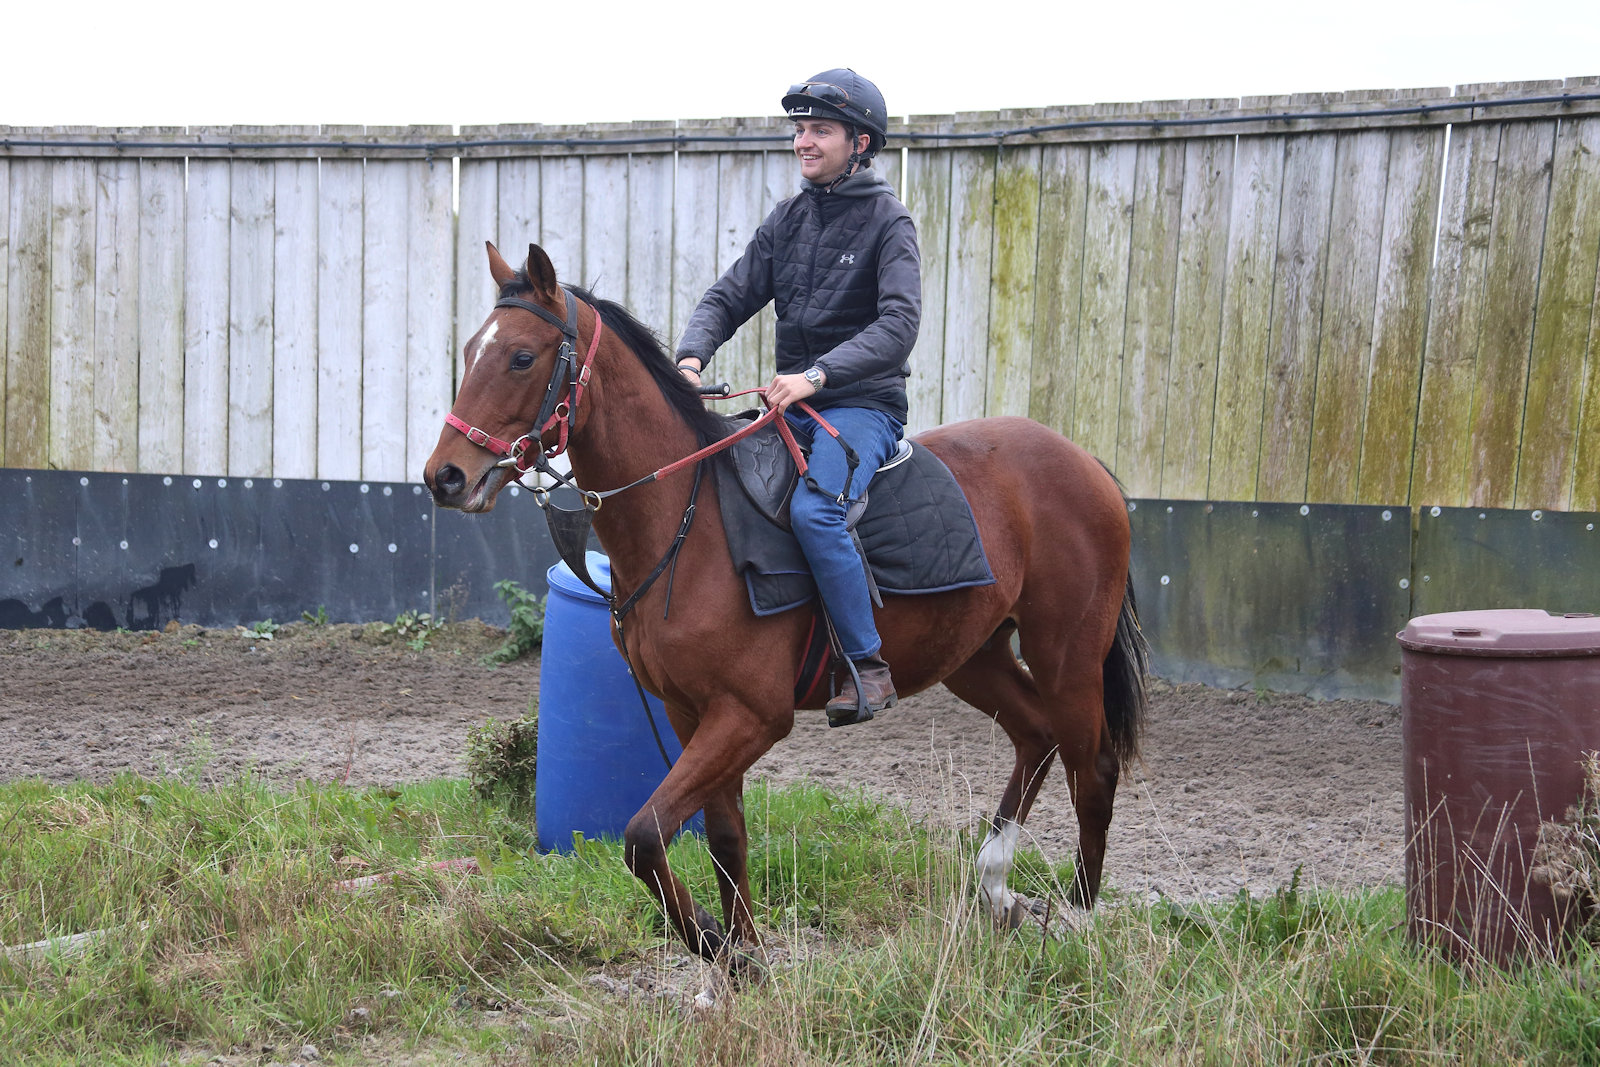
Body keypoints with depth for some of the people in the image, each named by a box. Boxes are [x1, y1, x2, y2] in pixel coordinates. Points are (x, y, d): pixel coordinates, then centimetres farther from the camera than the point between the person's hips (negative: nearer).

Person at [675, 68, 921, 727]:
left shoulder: (887, 221, -7)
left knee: (813, 508, -33)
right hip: (792, 406, 7)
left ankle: (868, 667, -24)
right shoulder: (790, 219, 12)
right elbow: (729, 297, 9)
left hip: (864, 406, -7)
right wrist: (691, 359, -11)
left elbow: (899, 325, -20)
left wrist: (818, 375, -30)